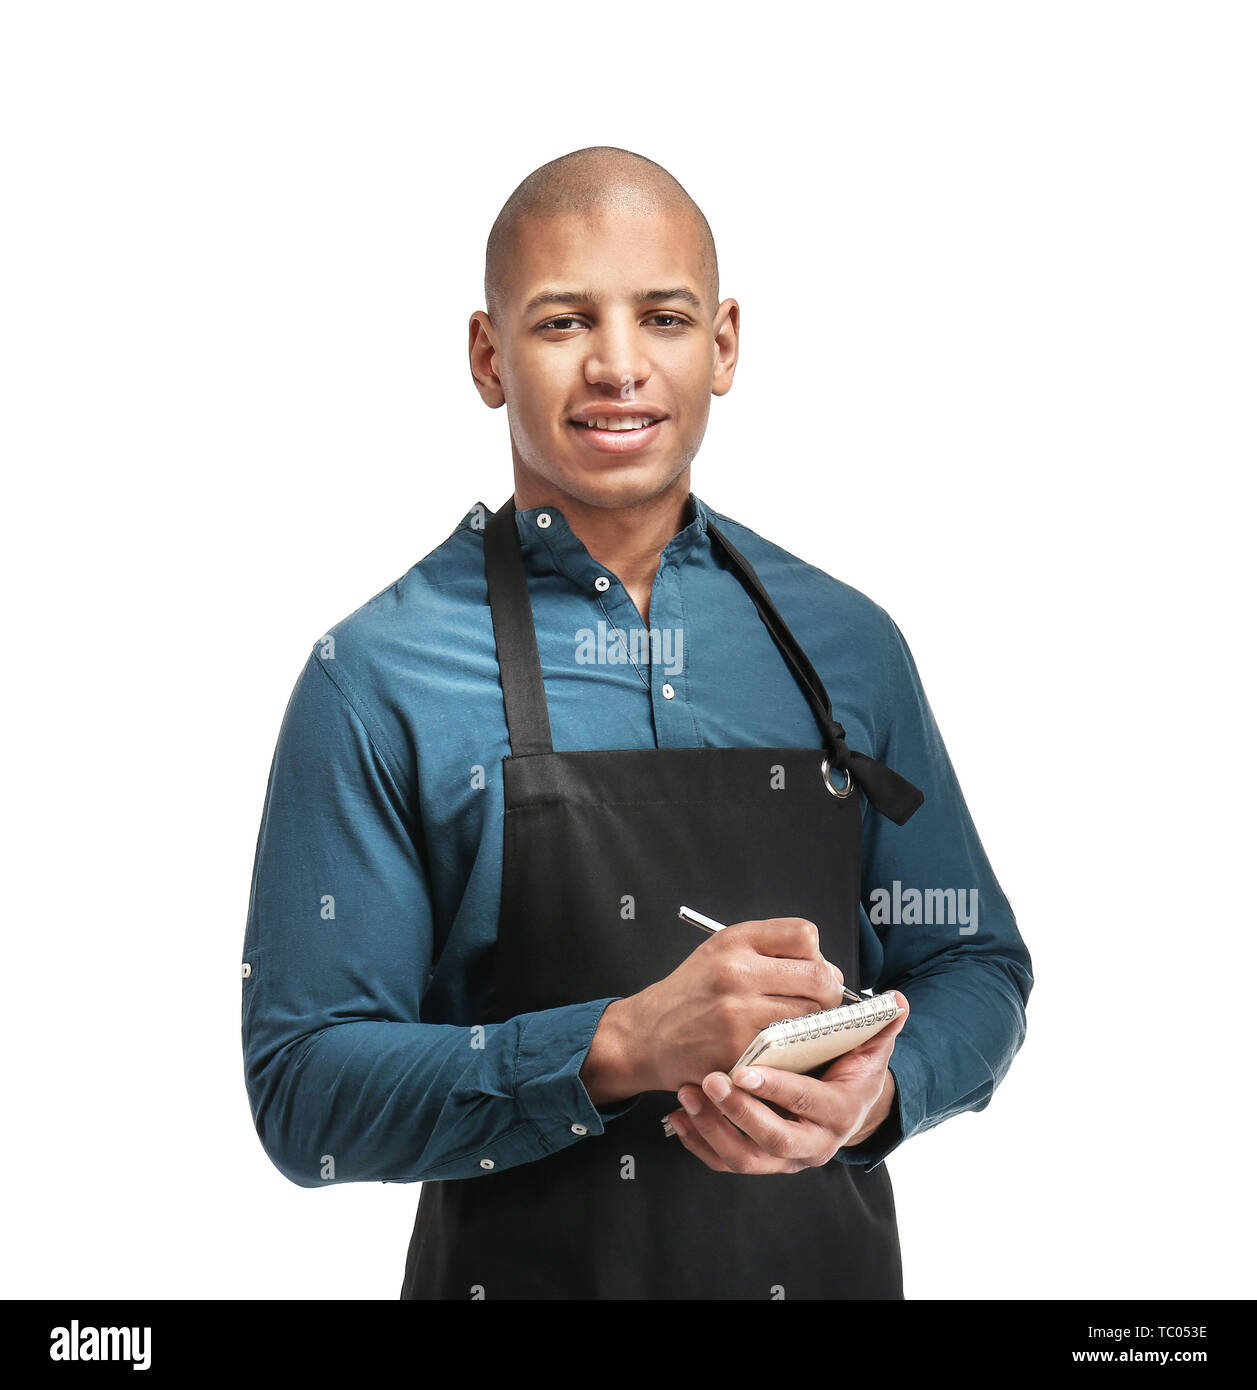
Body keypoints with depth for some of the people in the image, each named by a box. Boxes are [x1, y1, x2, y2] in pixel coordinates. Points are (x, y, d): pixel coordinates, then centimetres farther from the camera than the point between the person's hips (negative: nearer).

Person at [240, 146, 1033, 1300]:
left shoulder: (848, 643, -1)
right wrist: (620, 1049, -26)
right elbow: (303, 1088, -13)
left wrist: (872, 1095, -14)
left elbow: (973, 961, 7)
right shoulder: (379, 674, -11)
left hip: (832, 1261, 3)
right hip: (528, 1269, -2)